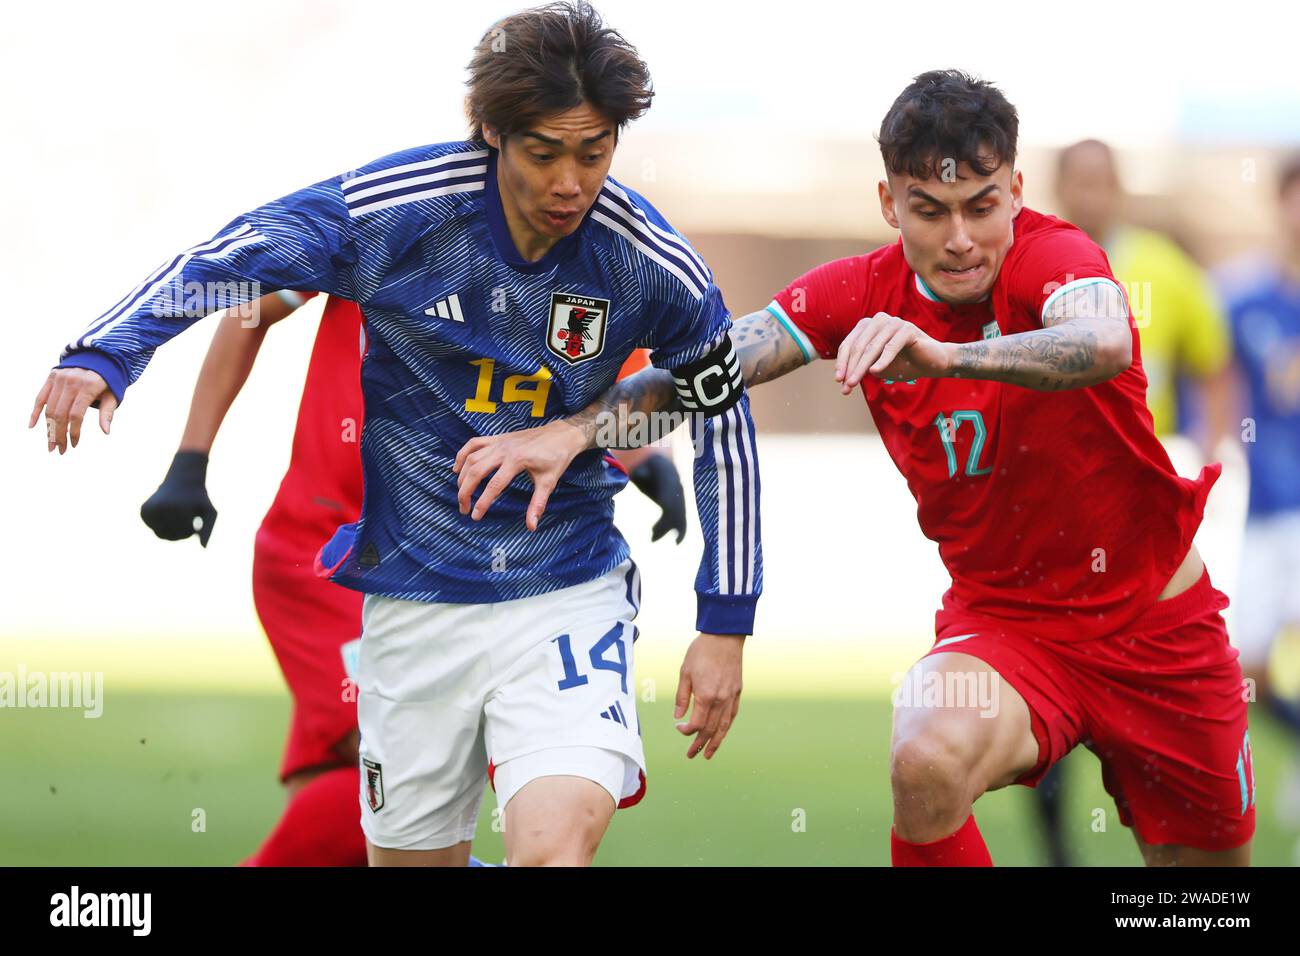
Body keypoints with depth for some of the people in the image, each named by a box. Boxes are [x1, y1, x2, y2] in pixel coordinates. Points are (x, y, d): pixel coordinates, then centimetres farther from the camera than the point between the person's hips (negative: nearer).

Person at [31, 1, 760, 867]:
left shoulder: (658, 271, -12)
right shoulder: (392, 210, -14)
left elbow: (725, 429, 3)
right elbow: (218, 265, -4)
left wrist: (726, 625, 4)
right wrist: (103, 354, -22)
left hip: (568, 594, -1)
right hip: (414, 597, 2)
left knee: (557, 849, -26)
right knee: (411, 857, 13)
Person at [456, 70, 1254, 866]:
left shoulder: (1056, 256, -19)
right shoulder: (862, 292, -6)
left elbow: (1105, 344, -42)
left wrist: (946, 353, -60)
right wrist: (573, 431, -34)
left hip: (1161, 620, -1)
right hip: (1000, 617, 1)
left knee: (1211, 861, 7)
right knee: (922, 761, -31)